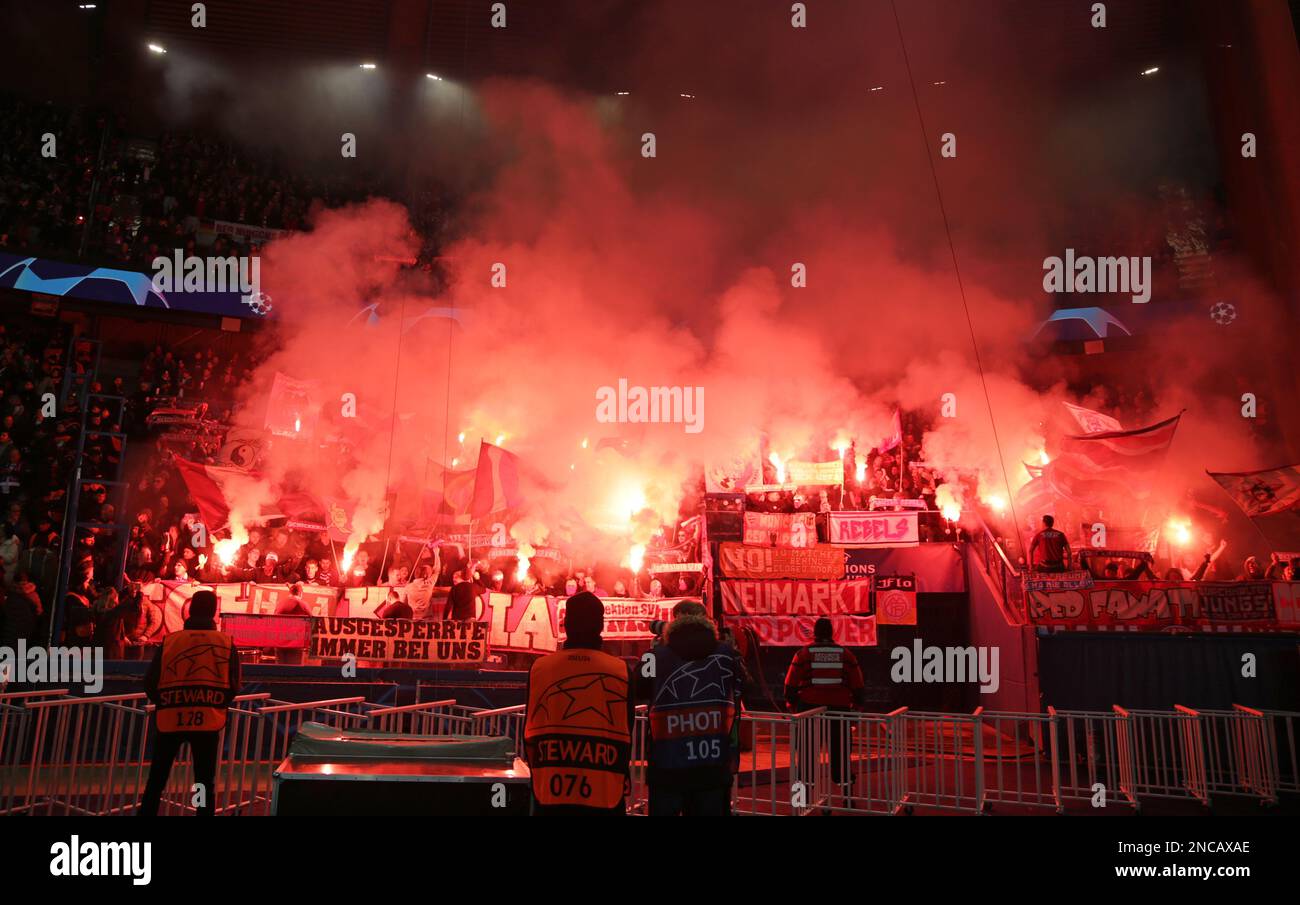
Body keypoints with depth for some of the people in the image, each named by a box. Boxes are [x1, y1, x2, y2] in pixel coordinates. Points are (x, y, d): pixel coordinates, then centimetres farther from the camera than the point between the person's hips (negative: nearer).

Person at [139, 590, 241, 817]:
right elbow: (233, 687, 0)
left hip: (170, 719, 1)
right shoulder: (227, 644, -1)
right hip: (208, 720, -1)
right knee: (205, 781, 9)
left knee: (157, 778, 16)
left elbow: (150, 684, 2)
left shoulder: (169, 641, 0)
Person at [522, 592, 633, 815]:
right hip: (605, 795, -1)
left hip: (550, 792, 1)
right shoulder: (621, 671, -4)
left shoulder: (539, 668, -1)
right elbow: (625, 736, 5)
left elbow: (530, 734, 6)